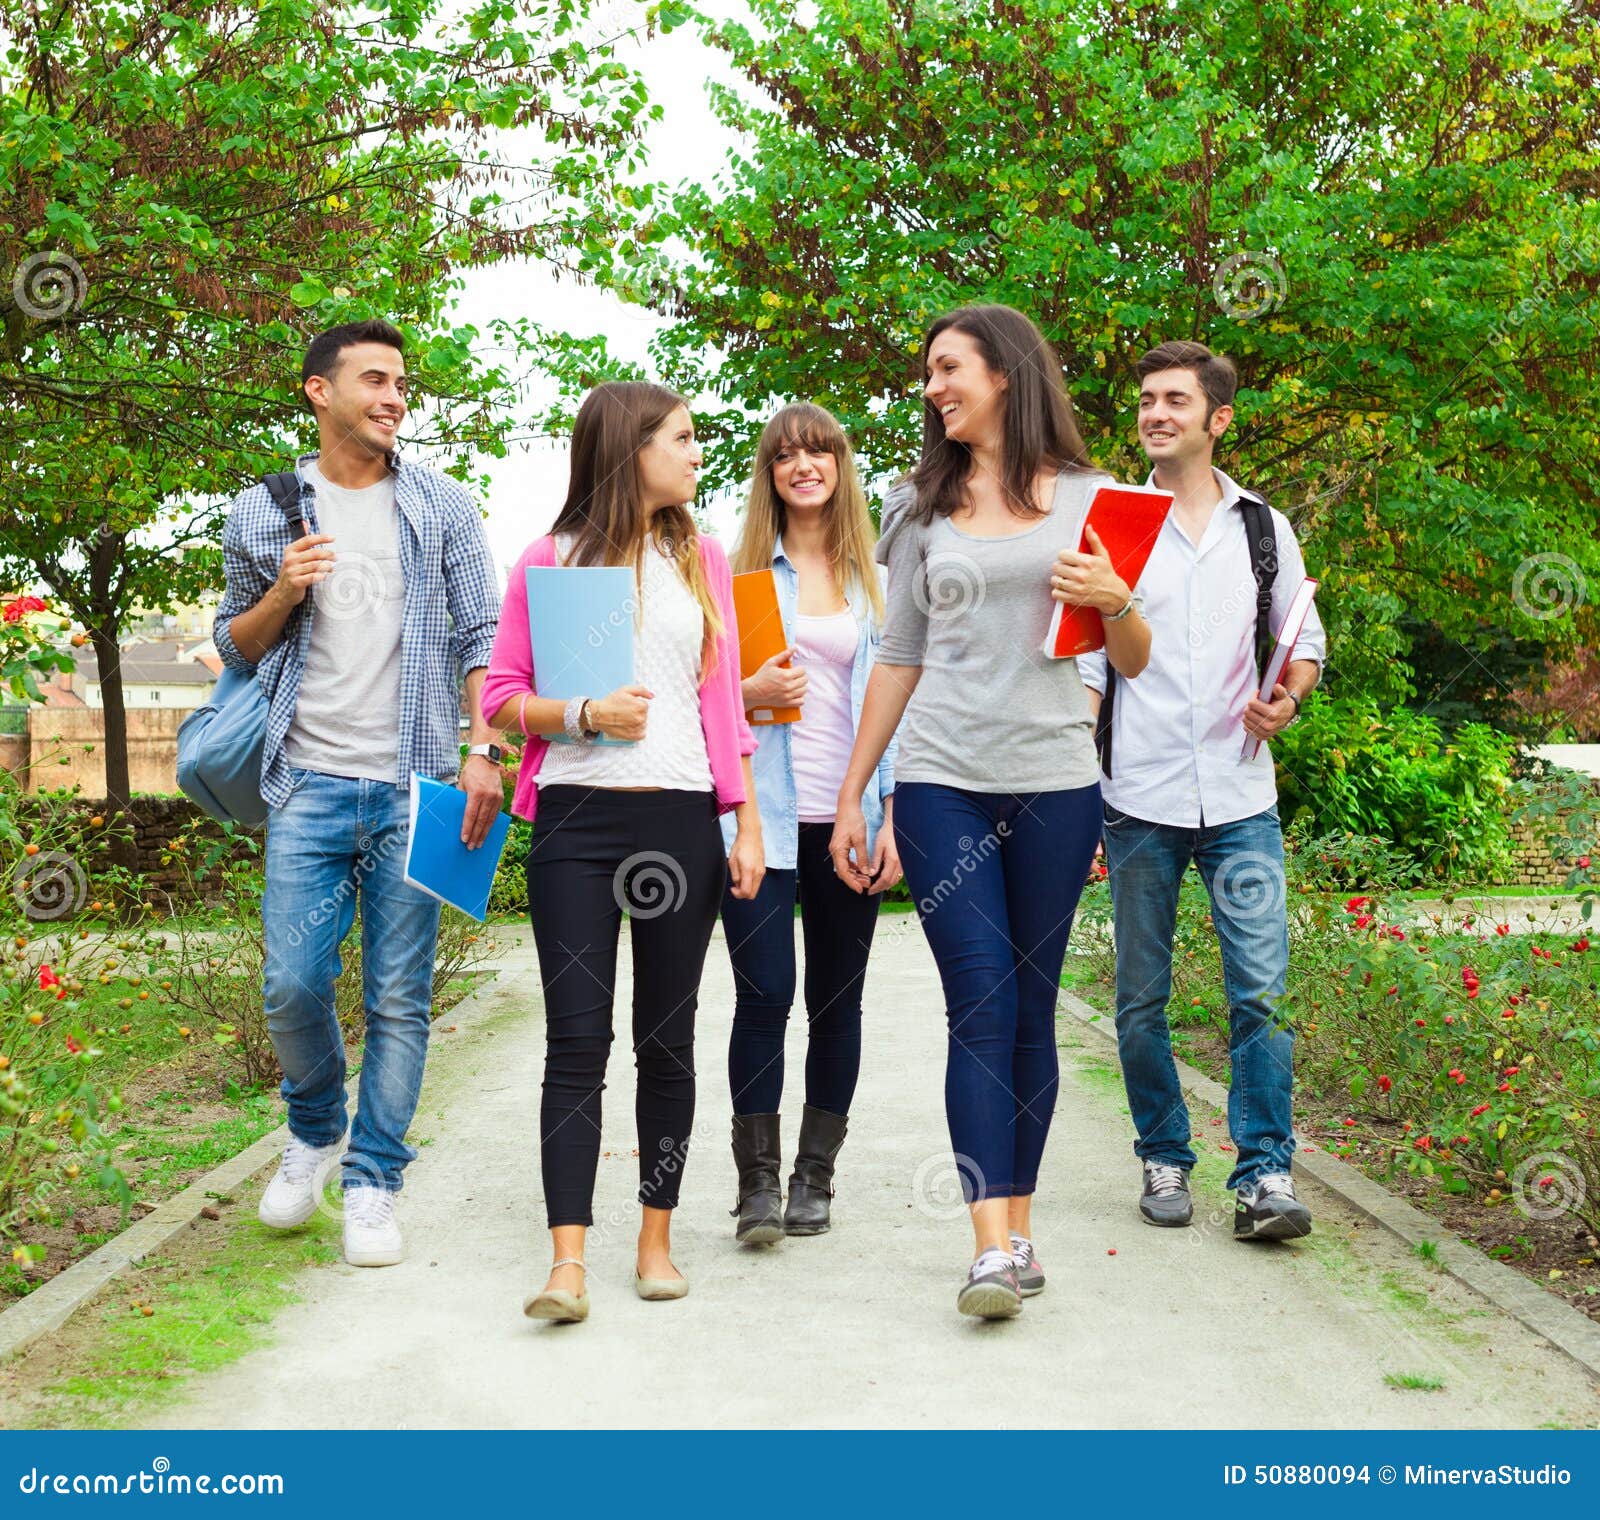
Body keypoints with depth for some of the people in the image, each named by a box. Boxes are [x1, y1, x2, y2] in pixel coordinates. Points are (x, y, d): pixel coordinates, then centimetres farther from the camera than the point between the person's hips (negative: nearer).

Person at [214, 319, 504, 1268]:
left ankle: (373, 1181, 14)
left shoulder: (442, 508, 8)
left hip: (414, 787, 0)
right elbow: (233, 646, 16)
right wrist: (282, 594, -4)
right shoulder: (264, 514, 9)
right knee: (294, 984, -3)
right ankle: (315, 1132, 25)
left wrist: (485, 750, -8)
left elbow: (480, 637, 4)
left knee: (401, 996, 1)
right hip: (312, 783, 1)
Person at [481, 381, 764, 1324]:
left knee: (668, 1040, 7)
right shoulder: (551, 560, 4)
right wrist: (585, 715, -14)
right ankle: (568, 1263, -6)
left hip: (682, 820, 3)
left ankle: (657, 1241, 17)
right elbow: (502, 696, 3)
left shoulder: (703, 559, 14)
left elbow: (726, 702, 13)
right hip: (578, 821, -3)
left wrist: (747, 822, 7)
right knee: (578, 1040, -6)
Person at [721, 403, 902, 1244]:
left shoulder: (873, 579, 11)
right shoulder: (741, 571, 6)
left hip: (848, 816, 2)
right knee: (764, 994, -9)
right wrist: (747, 694, -12)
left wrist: (894, 815, 2)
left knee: (837, 999, 7)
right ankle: (758, 1183, 0)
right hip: (764, 813, -2)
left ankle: (814, 1178, 17)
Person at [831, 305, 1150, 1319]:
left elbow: (1136, 663, 10)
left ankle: (1019, 1226, 15)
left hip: (1053, 783, 0)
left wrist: (1114, 600, -12)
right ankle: (994, 1245, -10)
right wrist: (850, 796, 14)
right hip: (942, 780, 0)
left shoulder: (1088, 499, 8)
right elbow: (899, 661, 15)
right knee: (982, 1007, -9)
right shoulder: (923, 509, 12)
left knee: (1032, 1008, 5)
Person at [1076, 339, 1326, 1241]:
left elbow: (1307, 638, 17)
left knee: (1261, 989, -7)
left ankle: (1267, 1171, 2)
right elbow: (1084, 668, 3)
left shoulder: (1265, 528, 10)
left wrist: (1288, 699, -6)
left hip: (1241, 796, 1)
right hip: (1139, 800, 0)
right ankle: (1165, 1161, 20)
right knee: (1142, 1001, 6)